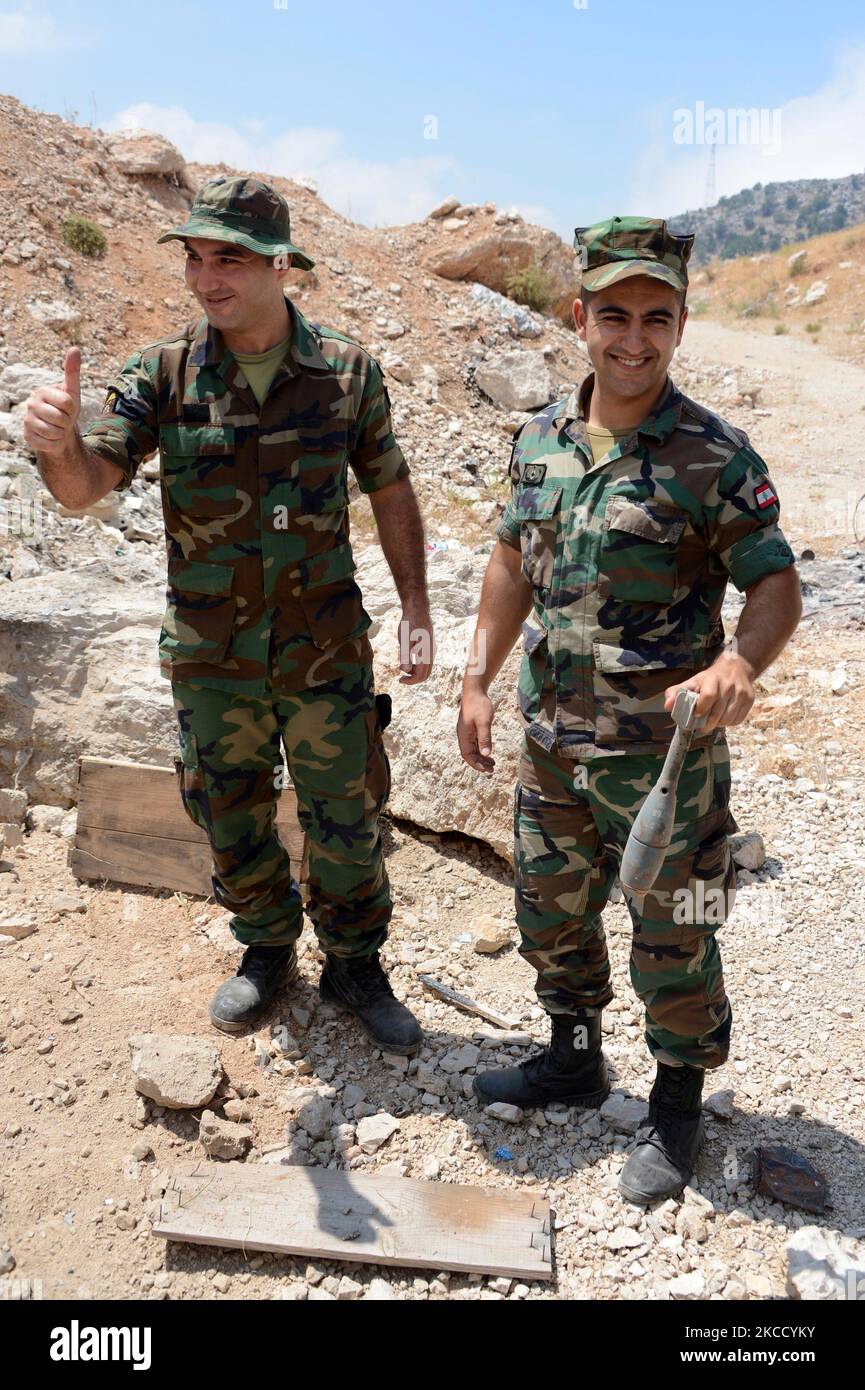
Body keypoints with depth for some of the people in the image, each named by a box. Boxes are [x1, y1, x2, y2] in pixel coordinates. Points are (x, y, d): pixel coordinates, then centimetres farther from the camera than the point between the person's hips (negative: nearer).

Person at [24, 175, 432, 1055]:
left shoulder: (346, 371, -5)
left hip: (324, 650, -1)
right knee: (230, 820, 16)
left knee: (345, 817, 10)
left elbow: (390, 492, 3)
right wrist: (58, 441, -36)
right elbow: (87, 485, -12)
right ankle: (266, 950, 41)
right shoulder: (163, 374, -5)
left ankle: (354, 966, 34)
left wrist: (416, 610, -1)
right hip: (209, 655, 1)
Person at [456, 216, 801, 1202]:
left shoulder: (715, 458, -14)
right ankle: (574, 1059, 45)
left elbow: (776, 581, -12)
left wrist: (739, 662, -33)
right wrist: (477, 681, 9)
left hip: (662, 751, -5)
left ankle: (677, 1103, 35)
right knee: (550, 913, 20)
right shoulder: (540, 439, 2)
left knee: (671, 940, 10)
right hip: (550, 737, 6)